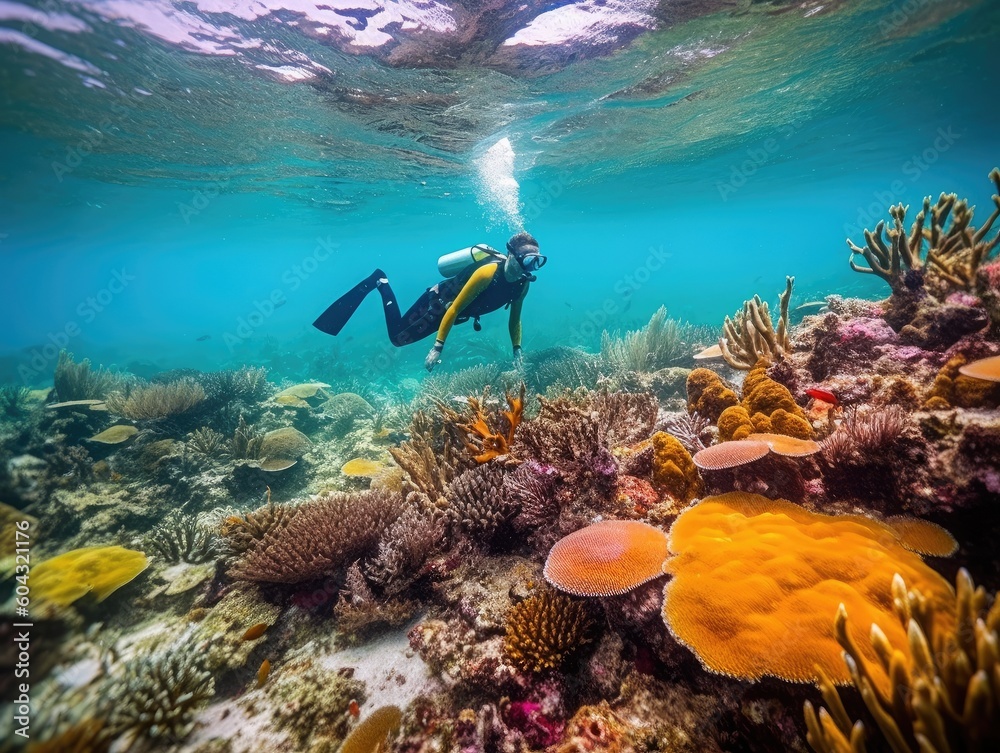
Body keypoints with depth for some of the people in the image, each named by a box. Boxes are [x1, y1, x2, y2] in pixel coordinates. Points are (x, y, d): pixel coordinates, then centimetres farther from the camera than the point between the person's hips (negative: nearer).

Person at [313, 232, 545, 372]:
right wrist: (437, 347, -33)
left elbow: (514, 319, 3)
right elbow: (455, 309, -33)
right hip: (439, 301, -7)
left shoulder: (523, 283, -12)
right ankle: (380, 282, 16)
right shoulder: (488, 273, -36)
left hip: (458, 309, 7)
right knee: (397, 337, 0)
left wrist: (517, 351, -2)